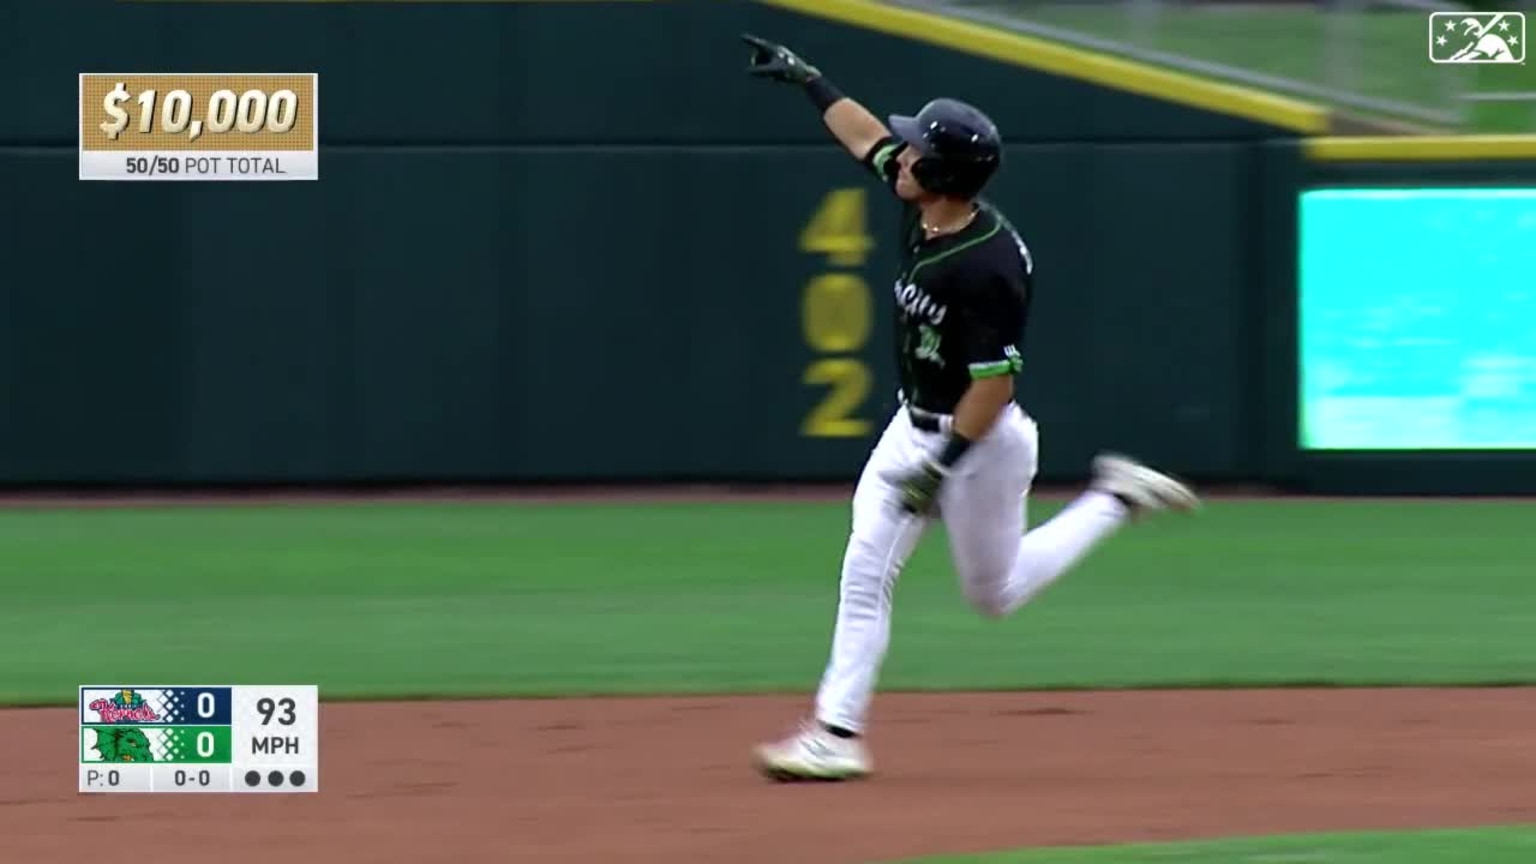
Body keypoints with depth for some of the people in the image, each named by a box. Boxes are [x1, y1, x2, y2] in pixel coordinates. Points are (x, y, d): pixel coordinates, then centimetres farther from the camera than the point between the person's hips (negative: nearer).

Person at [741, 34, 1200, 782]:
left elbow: (996, 379, -27)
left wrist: (942, 464, -27)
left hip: (981, 440, -8)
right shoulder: (921, 212, -5)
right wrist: (806, 79, 20)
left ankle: (1114, 500, 26)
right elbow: (866, 137, 13)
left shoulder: (991, 266, -29)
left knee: (995, 593, 11)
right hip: (913, 428, 8)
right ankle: (838, 733, -1)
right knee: (864, 572, -2)